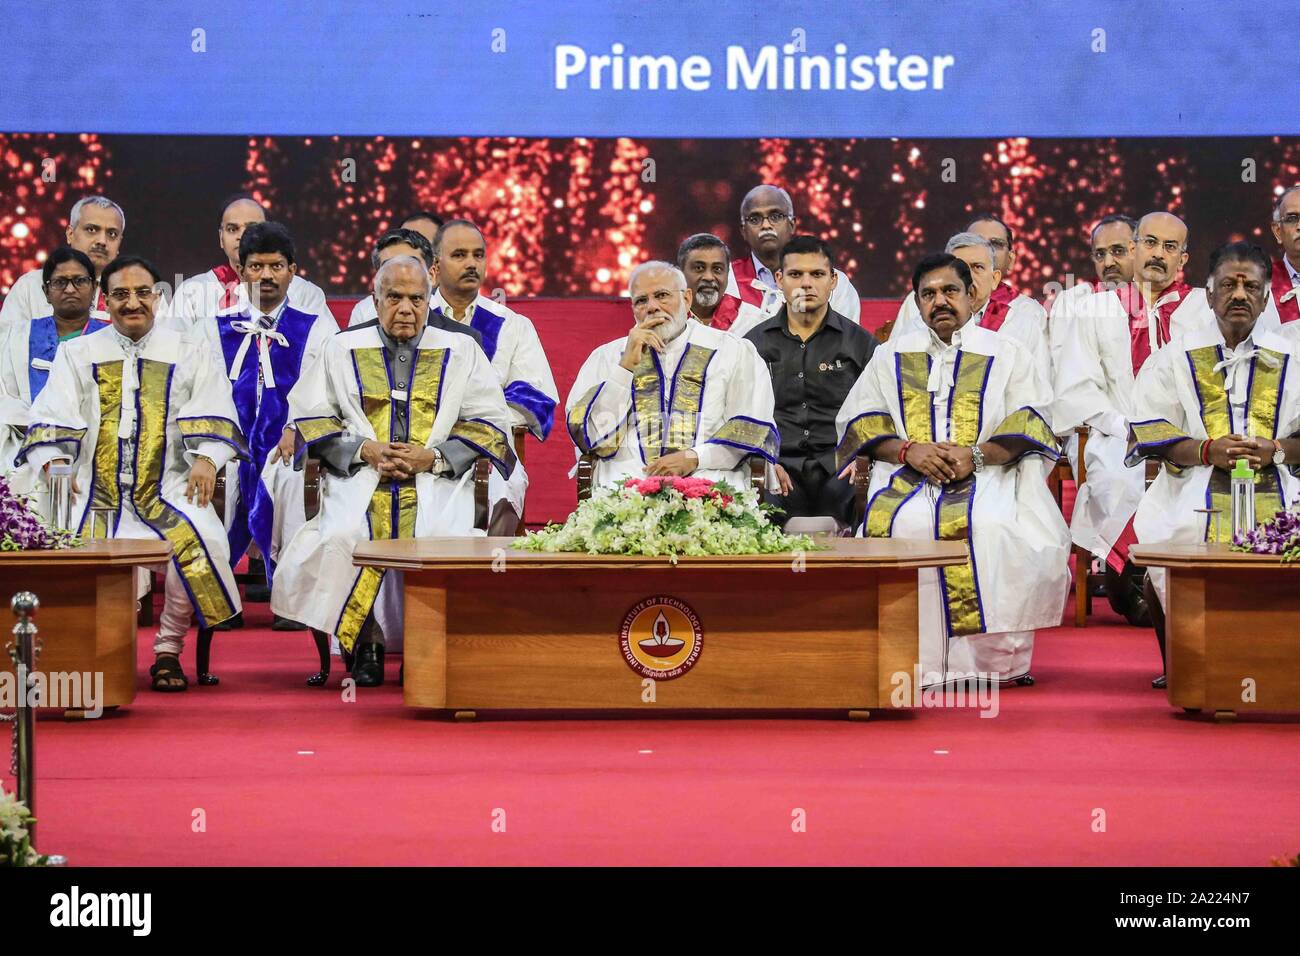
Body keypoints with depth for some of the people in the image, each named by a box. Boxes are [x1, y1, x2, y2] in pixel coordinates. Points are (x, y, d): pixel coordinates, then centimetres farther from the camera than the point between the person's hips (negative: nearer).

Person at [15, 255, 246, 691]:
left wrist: (206, 459, -14)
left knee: (199, 541, -31)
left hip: (166, 488, -1)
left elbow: (211, 414, 5)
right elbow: (51, 419, 9)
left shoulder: (190, 352, 17)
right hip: (93, 488, 1)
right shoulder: (77, 353, 20)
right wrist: (53, 465, -10)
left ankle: (169, 650, -13)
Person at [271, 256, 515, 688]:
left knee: (444, 538, -32)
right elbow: (309, 416, 11)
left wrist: (433, 456, -7)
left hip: (437, 482, 0)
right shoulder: (343, 349, 17)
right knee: (341, 538, -31)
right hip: (358, 480, 1)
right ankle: (365, 646, -15)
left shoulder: (461, 352, 15)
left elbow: (492, 424, 8)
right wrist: (364, 450, -6)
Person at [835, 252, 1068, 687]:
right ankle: (916, 662, -28)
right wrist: (908, 450, -8)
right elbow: (857, 419, 12)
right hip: (908, 478, 2)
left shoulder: (1007, 354, 16)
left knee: (991, 527, -35)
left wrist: (977, 455, -13)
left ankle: (994, 660, -26)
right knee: (894, 523, -33)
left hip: (987, 477, -1)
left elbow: (1032, 423, 5)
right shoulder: (892, 356, 21)